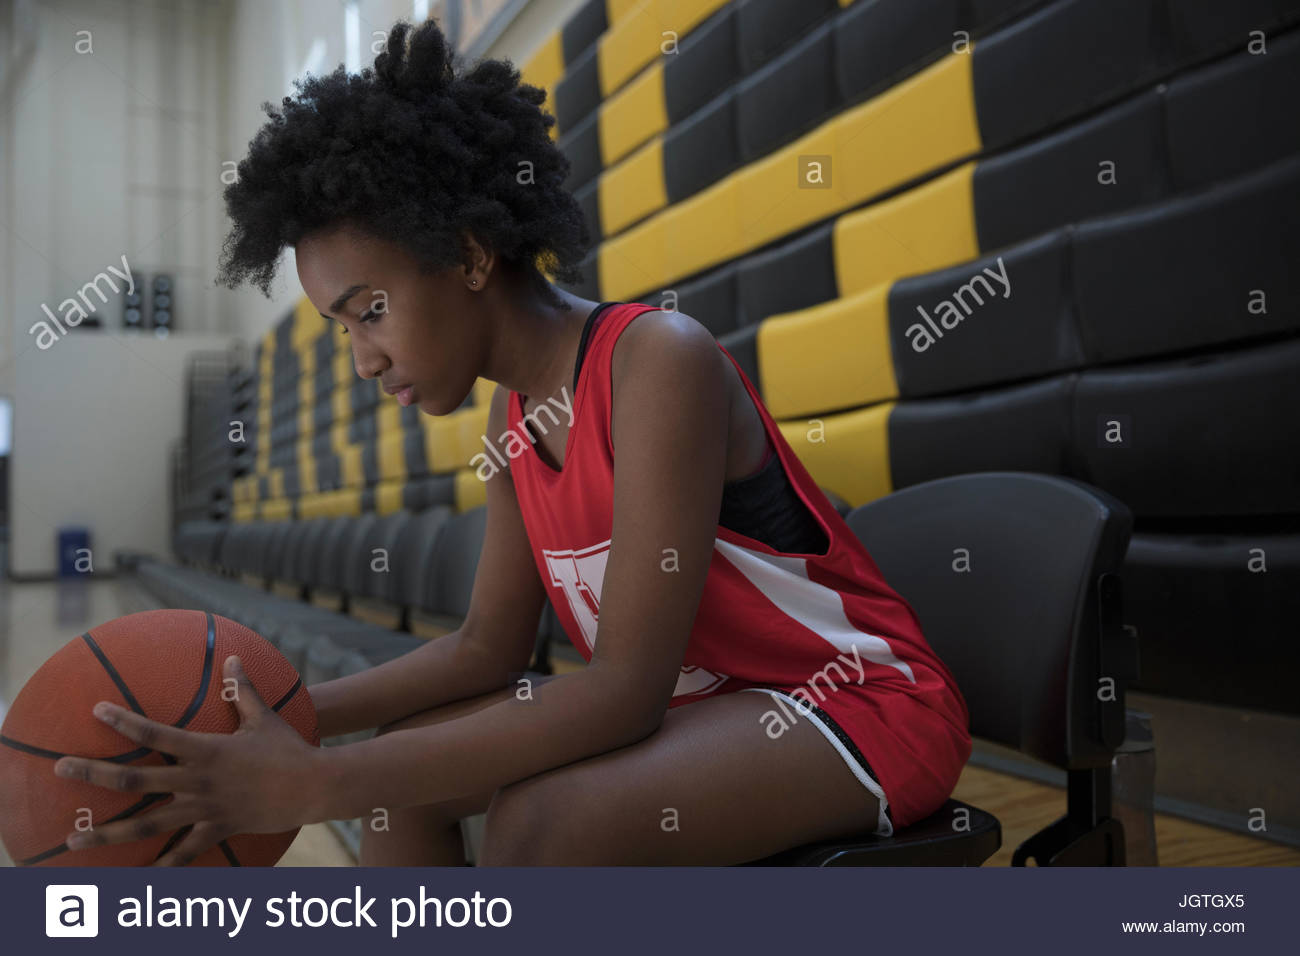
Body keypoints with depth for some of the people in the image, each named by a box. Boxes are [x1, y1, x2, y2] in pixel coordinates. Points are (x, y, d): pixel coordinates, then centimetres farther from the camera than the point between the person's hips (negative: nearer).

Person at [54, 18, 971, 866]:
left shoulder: (657, 360, -24)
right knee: (405, 764, 1)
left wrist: (319, 784, -31)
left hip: (862, 702, -8)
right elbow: (489, 647, 5)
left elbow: (624, 690, -30)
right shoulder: (517, 415, 3)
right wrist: (292, 713, -9)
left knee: (545, 820, -32)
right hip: (698, 697, 8)